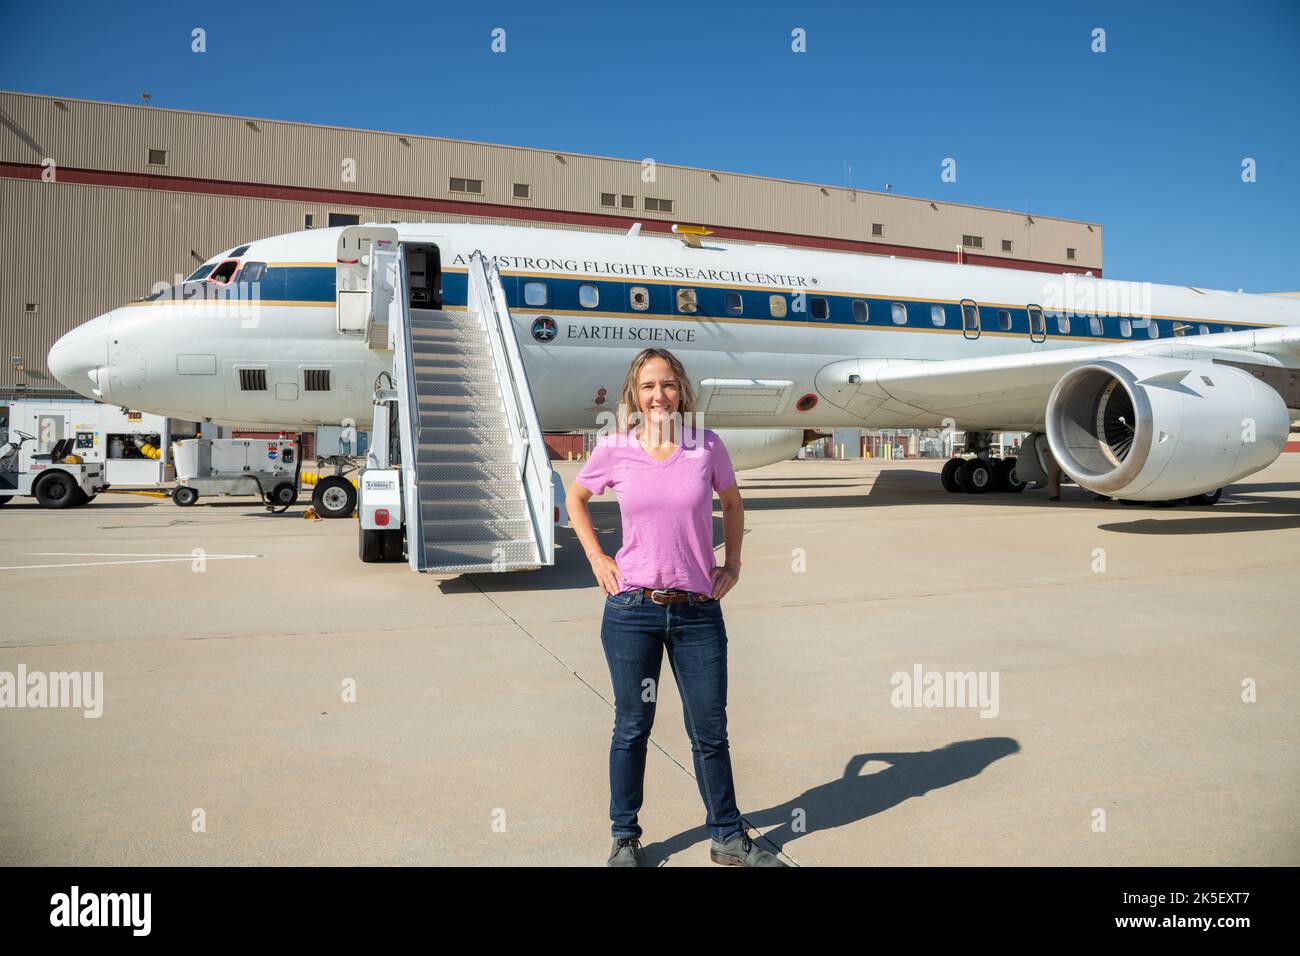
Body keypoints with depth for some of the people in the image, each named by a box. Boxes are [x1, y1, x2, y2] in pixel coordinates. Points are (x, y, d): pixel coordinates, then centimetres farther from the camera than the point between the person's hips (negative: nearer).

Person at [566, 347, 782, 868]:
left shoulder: (707, 446, -1)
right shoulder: (614, 449, -3)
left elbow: (732, 502, 18)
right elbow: (576, 498, 15)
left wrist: (733, 563, 9)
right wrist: (597, 558, 5)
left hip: (699, 611, 1)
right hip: (632, 609, -1)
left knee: (710, 730, 10)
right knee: (632, 726, 11)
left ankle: (728, 836, 29)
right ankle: (624, 837, 30)